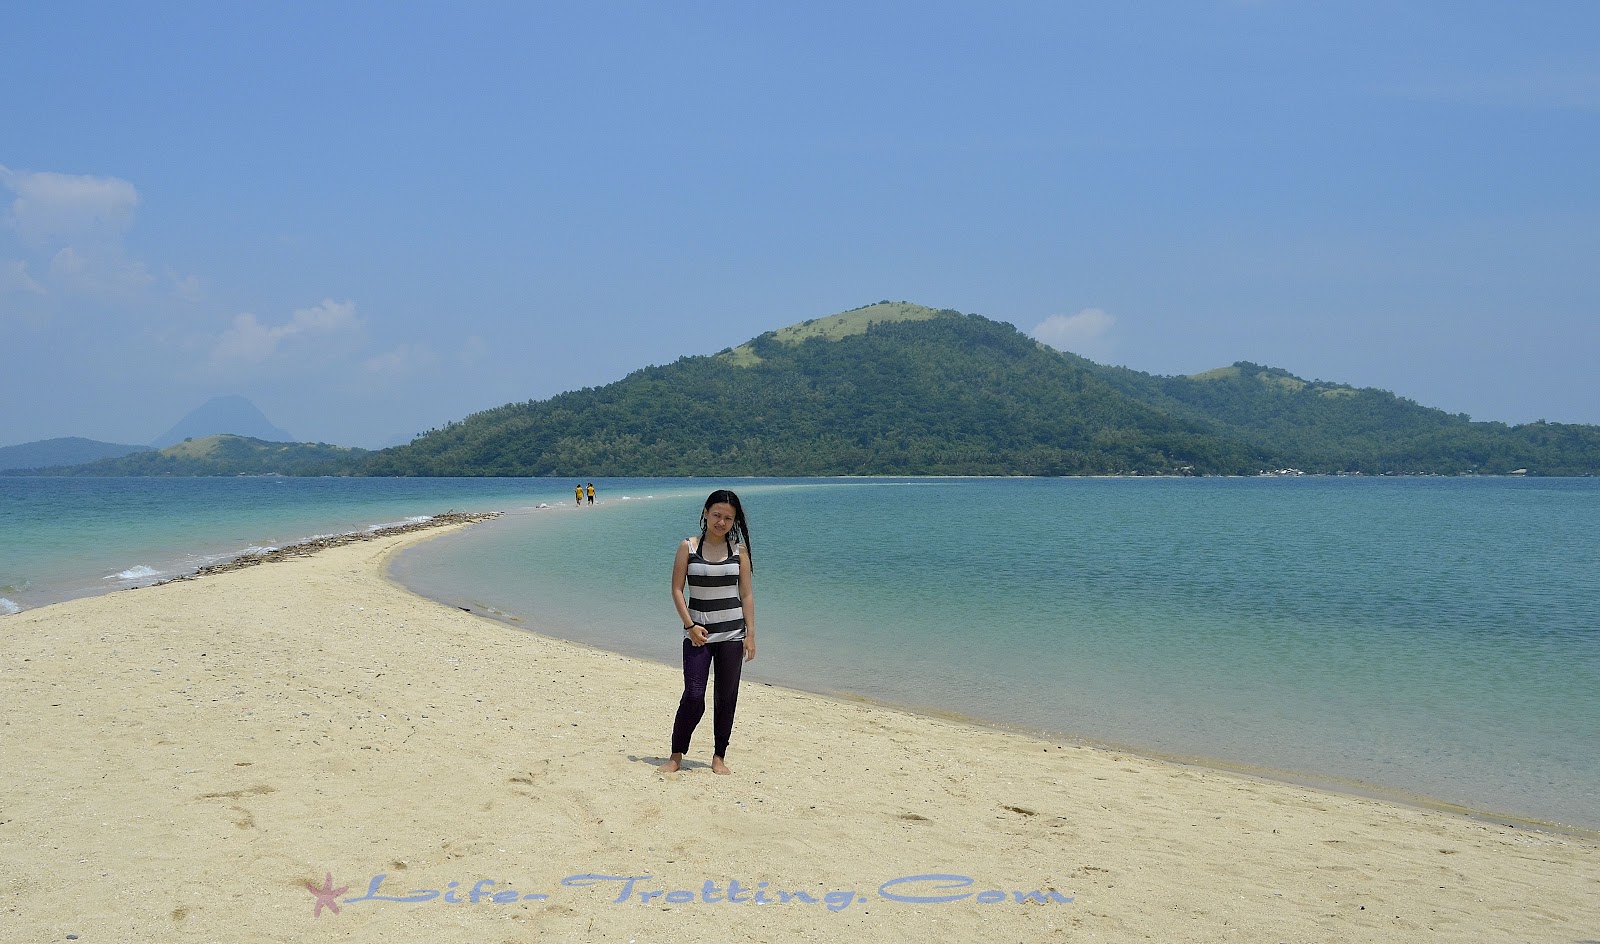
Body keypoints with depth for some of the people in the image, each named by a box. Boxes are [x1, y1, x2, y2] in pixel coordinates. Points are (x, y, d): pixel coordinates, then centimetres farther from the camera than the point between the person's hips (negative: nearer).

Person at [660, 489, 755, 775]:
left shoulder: (739, 549, 3)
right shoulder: (688, 547, -1)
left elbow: (746, 594, 4)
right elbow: (677, 590, -2)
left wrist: (750, 634, -1)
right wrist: (690, 626, -11)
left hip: (732, 633, 2)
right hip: (698, 631, -2)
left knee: (726, 697, 6)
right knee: (693, 696, -7)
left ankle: (719, 757, 17)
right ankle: (677, 755, 8)